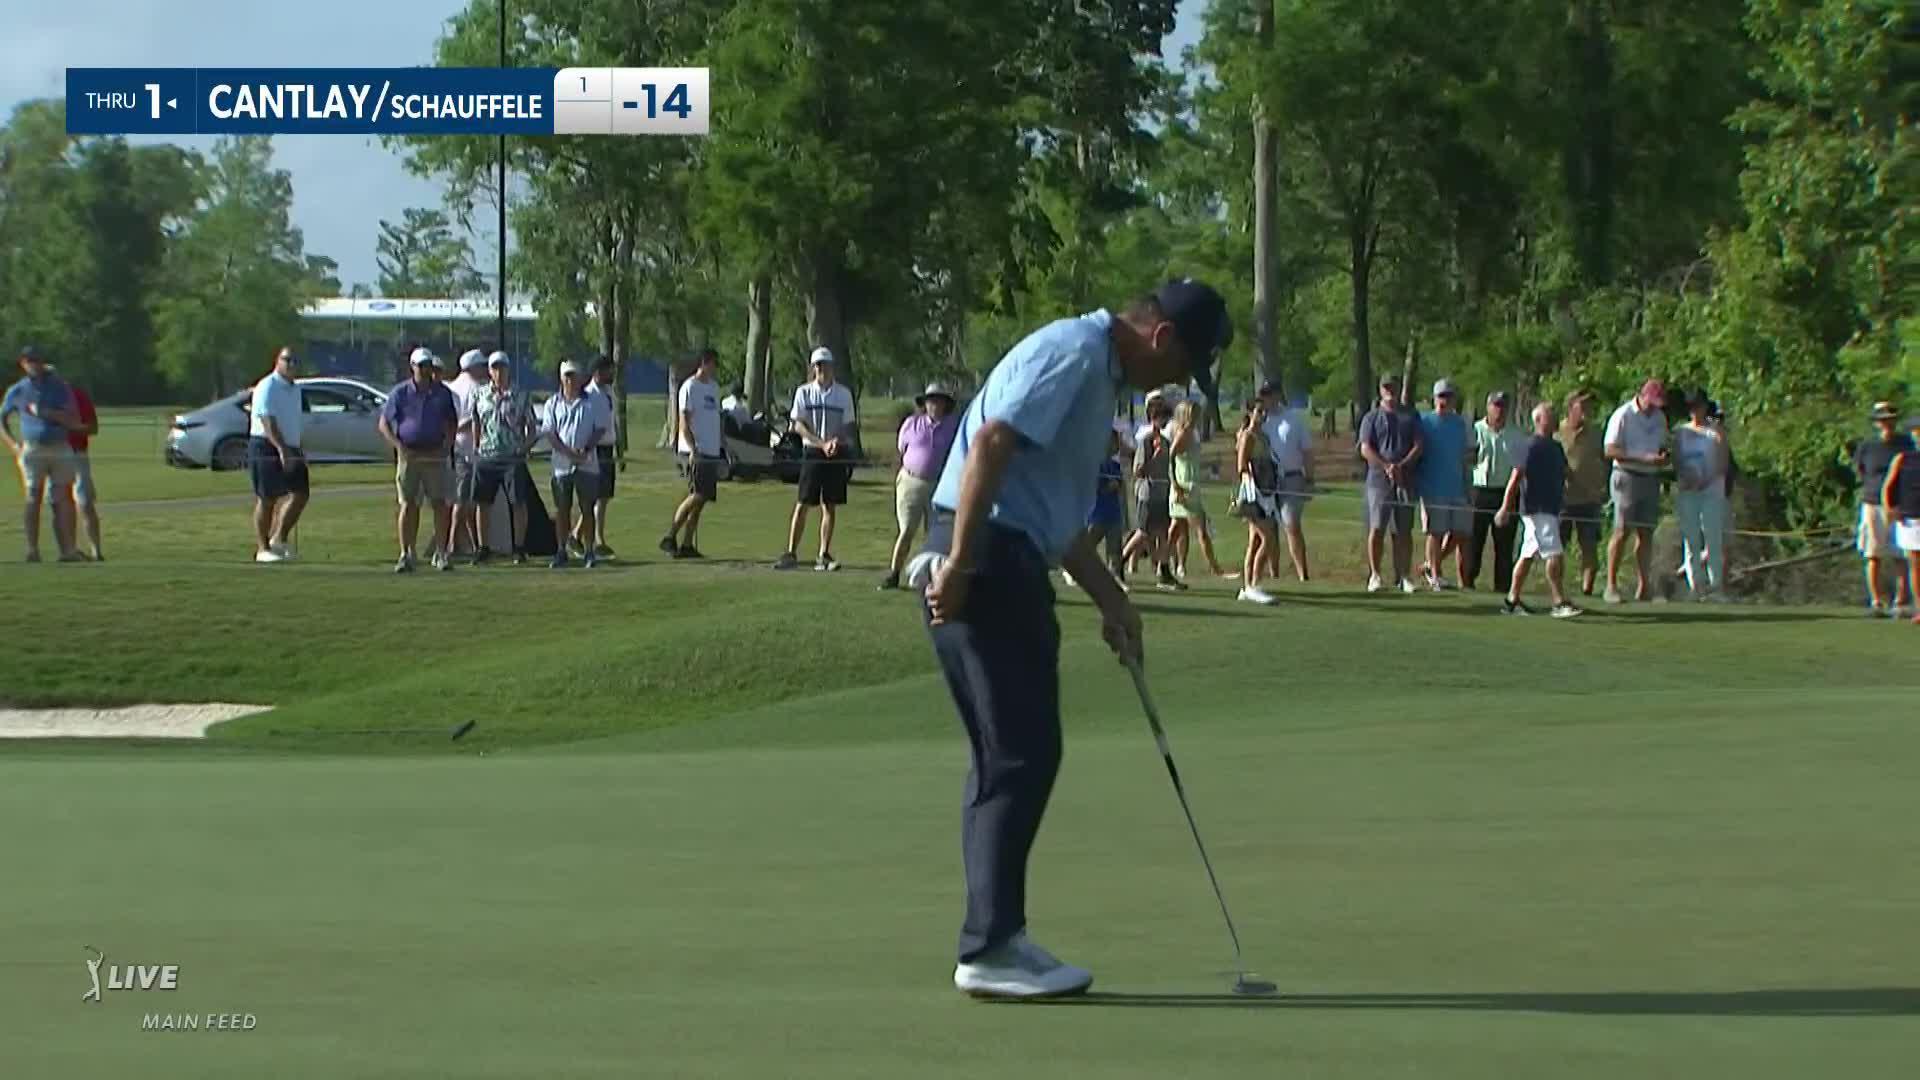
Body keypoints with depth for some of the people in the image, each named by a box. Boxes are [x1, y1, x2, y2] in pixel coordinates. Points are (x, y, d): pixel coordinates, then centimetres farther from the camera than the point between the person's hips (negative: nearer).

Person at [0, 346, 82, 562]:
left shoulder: (59, 388, 5)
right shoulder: (17, 391, 6)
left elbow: (74, 421, -4)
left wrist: (45, 412, -13)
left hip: (61, 450, 1)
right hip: (33, 451, -1)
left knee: (62, 501, 1)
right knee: (33, 498, -8)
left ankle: (68, 550, 4)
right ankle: (32, 550, -10)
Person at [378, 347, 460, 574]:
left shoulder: (443, 393, 7)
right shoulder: (400, 393, 2)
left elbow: (451, 423, 15)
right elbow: (384, 424, 3)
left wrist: (446, 447, -2)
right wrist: (399, 446, -10)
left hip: (434, 455, 1)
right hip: (408, 454, -1)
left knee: (441, 504, -2)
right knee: (408, 505, -1)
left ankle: (441, 553, 5)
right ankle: (406, 555, 3)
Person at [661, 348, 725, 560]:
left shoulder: (714, 388, 18)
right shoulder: (690, 387, -6)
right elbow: (684, 422, -12)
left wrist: (720, 450, 19)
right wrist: (692, 448, -22)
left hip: (711, 452, 8)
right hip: (696, 452, -8)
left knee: (700, 499, 5)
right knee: (697, 496, -15)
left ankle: (687, 545, 6)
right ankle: (670, 537, -9)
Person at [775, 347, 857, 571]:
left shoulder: (843, 394, 5)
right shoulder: (804, 392, 3)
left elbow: (849, 426, 5)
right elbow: (798, 425, -3)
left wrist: (837, 440, -17)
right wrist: (822, 443, -16)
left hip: (836, 453, 1)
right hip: (812, 452, -1)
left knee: (830, 506, 2)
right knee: (802, 504, -4)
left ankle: (824, 555, 7)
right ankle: (791, 553, -2)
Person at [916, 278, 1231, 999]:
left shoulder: (1098, 375, 23)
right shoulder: (1074, 351, -10)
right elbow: (991, 442, -23)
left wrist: (1110, 600, 27)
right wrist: (959, 561, -26)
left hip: (1009, 567, 11)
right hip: (986, 562, -11)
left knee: (1010, 758, 11)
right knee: (1021, 756, -10)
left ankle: (994, 939, 14)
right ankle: (989, 948, -8)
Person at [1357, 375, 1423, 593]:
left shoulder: (1411, 416, 14)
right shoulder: (1371, 417, 10)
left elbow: (1419, 446, 5)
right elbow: (1365, 449, 0)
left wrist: (1401, 466, -10)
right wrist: (1387, 467, -14)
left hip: (1405, 479, 2)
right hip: (1379, 479, -2)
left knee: (1404, 530, 2)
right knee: (1377, 528, -7)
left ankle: (1404, 576, 4)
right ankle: (1374, 575, -2)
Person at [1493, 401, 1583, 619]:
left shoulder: (1556, 447, 15)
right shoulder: (1530, 447, -11)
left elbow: (1562, 477, 23)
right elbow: (1515, 478, -13)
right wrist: (1505, 508, -16)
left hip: (1551, 509, 8)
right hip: (1537, 509, -8)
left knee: (1528, 555, 12)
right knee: (1554, 555, -13)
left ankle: (1512, 600, 17)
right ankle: (1560, 603, -12)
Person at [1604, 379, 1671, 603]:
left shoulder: (1659, 417, 14)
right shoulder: (1623, 415, -7)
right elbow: (1610, 451, -14)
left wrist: (1664, 458, -2)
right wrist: (1645, 458, -20)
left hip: (1651, 478, 6)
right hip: (1627, 477, -6)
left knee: (1646, 532, 4)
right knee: (1622, 531, -10)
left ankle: (1644, 586, 7)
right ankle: (1611, 584, -7)